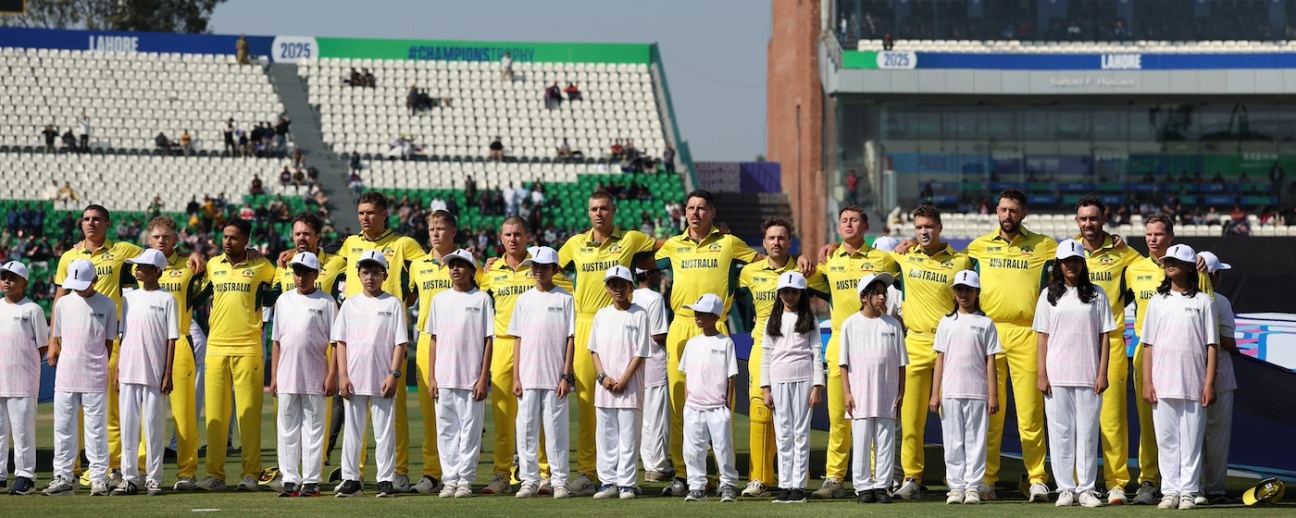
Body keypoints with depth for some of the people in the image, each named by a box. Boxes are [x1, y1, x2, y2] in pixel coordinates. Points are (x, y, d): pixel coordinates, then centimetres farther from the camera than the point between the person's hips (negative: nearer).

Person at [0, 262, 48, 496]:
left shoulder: (32, 310, -2)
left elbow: (43, 345, -1)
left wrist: (26, 365, -6)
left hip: (23, 380, -5)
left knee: (23, 427, -4)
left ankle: (25, 476, -1)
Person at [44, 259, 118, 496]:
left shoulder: (107, 305, 0)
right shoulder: (63, 303, 8)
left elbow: (109, 342, 3)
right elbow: (56, 338, 14)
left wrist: (101, 367, -3)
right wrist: (54, 352, 1)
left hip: (94, 378, -3)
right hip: (65, 376, 3)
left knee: (96, 428, -2)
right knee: (63, 427, 6)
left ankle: (99, 478, 1)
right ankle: (62, 478, 11)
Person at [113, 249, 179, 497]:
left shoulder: (166, 300, -1)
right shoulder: (129, 298, 12)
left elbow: (171, 339, -3)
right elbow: (123, 335, 15)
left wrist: (168, 374, -8)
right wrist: (117, 369, 10)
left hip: (154, 374, -5)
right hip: (129, 372, 5)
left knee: (154, 426, -1)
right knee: (128, 425, 4)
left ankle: (154, 478, 5)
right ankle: (129, 478, 9)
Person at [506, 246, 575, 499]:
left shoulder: (565, 299, 1)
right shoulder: (524, 300, 10)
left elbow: (570, 339, -1)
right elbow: (518, 340, 10)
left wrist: (566, 376, -7)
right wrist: (515, 377, 3)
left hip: (554, 377, -3)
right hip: (528, 377, 3)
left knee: (556, 428, -2)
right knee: (526, 428, 3)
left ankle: (559, 480, 2)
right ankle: (529, 480, 9)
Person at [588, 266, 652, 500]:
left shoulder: (639, 315, -2)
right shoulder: (602, 315, 10)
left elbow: (640, 353, -5)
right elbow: (594, 350, 9)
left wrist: (623, 380, -12)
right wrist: (603, 376, -6)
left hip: (630, 387, -4)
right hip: (605, 387, 4)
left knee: (628, 435, -4)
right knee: (606, 436, 6)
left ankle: (625, 483, -1)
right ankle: (608, 482, 11)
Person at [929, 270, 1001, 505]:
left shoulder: (985, 323, 5)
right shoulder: (947, 323, 11)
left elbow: (990, 361, 2)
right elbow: (940, 360, 9)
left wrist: (993, 395, -3)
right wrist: (935, 394, 4)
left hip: (977, 393, -2)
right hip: (951, 393, 2)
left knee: (975, 440, -1)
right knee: (953, 442, 2)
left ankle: (973, 487, 1)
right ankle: (956, 486, 6)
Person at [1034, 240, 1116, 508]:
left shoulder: (1096, 295, 5)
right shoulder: (1049, 296, 8)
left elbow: (1105, 336, 4)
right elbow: (1043, 336, 6)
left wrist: (1102, 373, -3)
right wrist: (1042, 375, -1)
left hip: (1088, 376, -1)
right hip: (1057, 376, 1)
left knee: (1088, 432, 0)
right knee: (1061, 431, 1)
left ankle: (1086, 488, 5)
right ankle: (1065, 488, 6)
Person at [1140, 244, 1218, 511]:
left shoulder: (1203, 301, 4)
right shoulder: (1157, 301, 11)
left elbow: (1212, 346, 1)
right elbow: (1148, 345, 9)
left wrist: (1210, 383, -6)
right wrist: (1147, 383, 1)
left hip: (1193, 385, -2)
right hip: (1162, 385, 2)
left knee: (1191, 439, -1)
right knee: (1166, 439, 2)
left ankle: (1188, 492, 3)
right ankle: (1170, 491, 7)